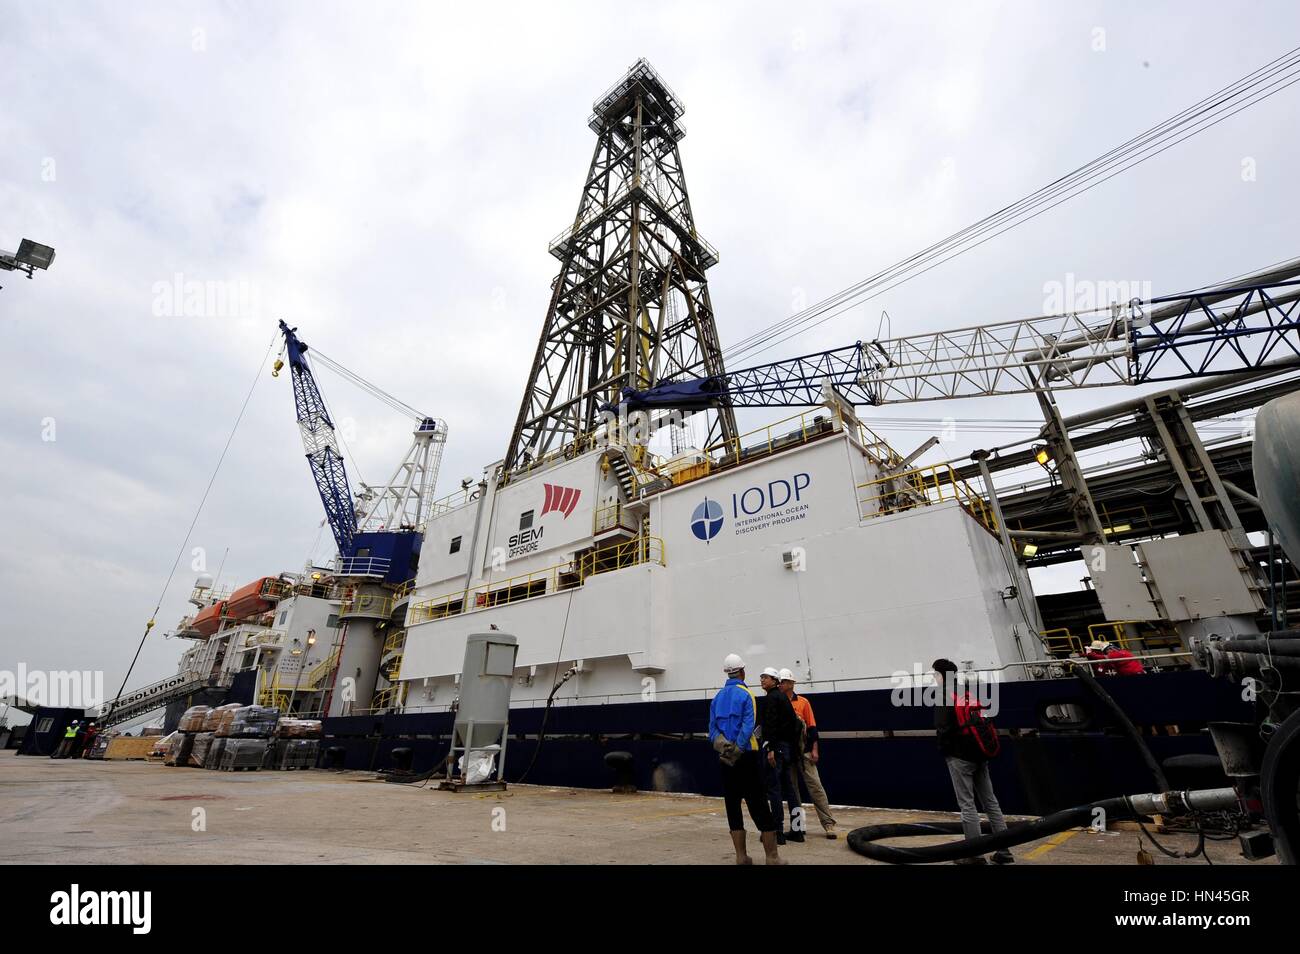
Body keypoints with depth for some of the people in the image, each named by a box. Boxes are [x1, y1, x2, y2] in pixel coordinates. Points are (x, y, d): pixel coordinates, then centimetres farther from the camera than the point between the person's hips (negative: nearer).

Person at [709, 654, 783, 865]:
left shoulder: (717, 697, 9)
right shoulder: (746, 694, -7)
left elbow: (712, 727, 3)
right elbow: (748, 727, -17)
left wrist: (722, 744, -9)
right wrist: (737, 750, -16)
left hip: (724, 757, 5)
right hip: (745, 756, -5)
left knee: (733, 806, 10)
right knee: (759, 806, 1)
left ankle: (741, 856, 15)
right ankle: (772, 857, 5)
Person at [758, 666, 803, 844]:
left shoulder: (771, 697, -11)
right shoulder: (783, 697, 16)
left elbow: (771, 724, -20)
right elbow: (793, 721, 19)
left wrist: (770, 749, -24)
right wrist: (793, 746, 20)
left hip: (775, 746, -9)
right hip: (787, 746, 9)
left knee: (773, 788, -4)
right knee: (788, 787, 14)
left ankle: (778, 832, -1)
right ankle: (796, 830, 18)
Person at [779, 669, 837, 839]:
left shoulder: (803, 702, -2)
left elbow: (811, 727, -2)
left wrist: (814, 749, -7)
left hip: (803, 751, -2)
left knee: (815, 786, -3)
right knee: (791, 788, 10)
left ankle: (829, 824, 2)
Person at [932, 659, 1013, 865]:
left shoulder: (945, 697, -12)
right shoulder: (968, 694, 12)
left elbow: (943, 730, -17)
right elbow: (981, 722, 16)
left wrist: (944, 750, -2)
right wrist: (981, 751, 20)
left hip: (960, 756, -8)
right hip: (980, 754, 8)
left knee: (967, 804, -1)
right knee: (991, 802, 13)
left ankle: (975, 855, 4)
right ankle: (1004, 851, 18)